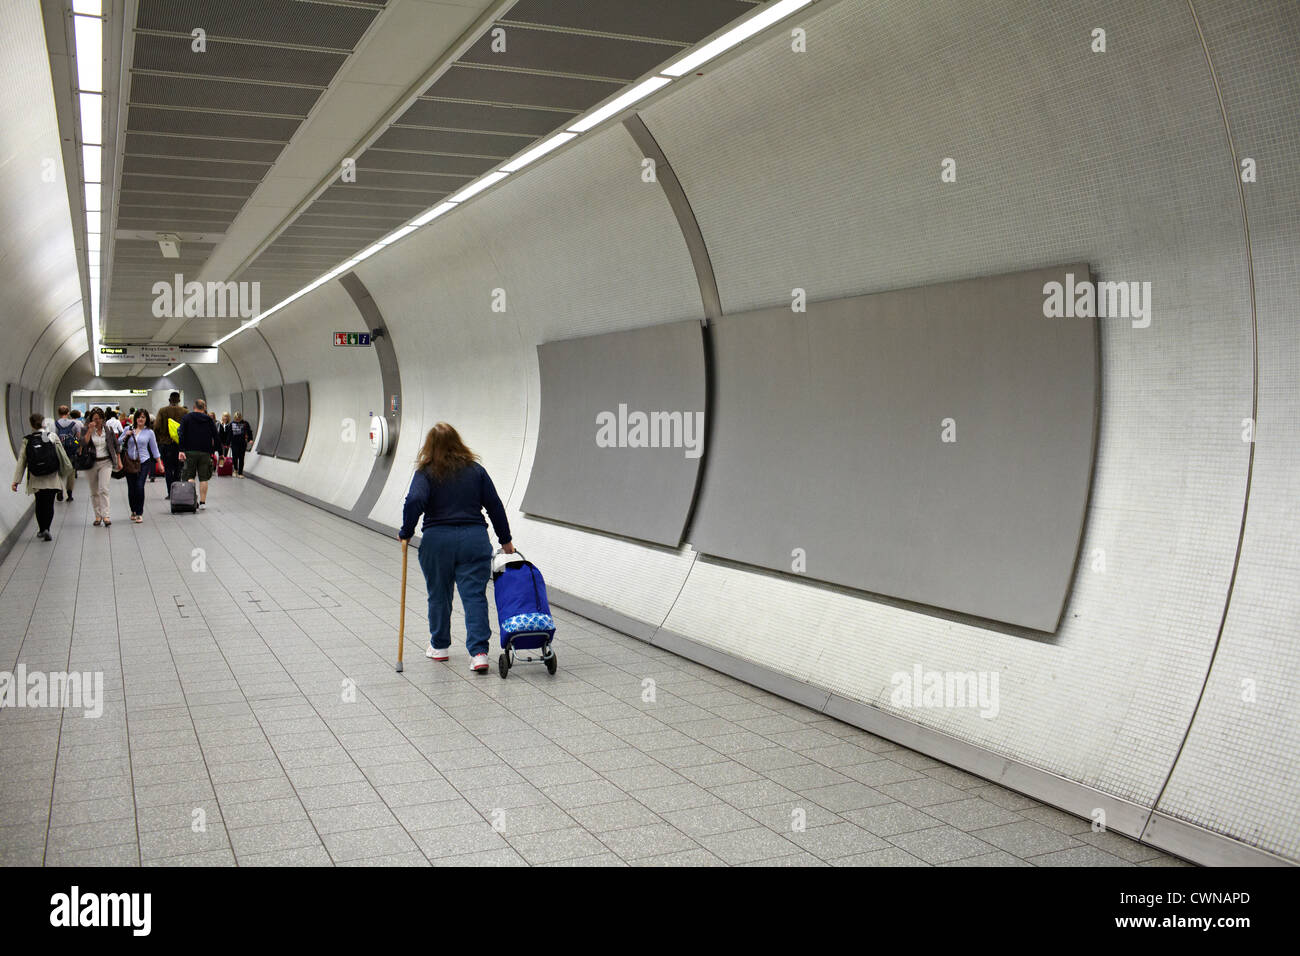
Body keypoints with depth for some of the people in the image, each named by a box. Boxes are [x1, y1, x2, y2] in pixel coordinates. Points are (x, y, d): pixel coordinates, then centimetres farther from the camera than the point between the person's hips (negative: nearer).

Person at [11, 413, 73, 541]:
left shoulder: (27, 440, -3)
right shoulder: (52, 436, -5)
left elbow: (21, 461, -3)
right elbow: (62, 455, 0)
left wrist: (16, 481, -1)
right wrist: (68, 468, 16)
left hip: (35, 480, 1)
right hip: (52, 478, -1)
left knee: (39, 504, 17)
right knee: (49, 504, 5)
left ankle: (41, 530, 23)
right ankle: (46, 529, -10)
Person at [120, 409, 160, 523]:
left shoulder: (149, 432, 3)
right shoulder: (128, 429, 6)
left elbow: (154, 449, 8)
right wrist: (126, 436, -5)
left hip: (144, 462, -2)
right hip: (129, 463, 2)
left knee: (139, 487, -14)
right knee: (131, 488, 4)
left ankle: (140, 513, -6)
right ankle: (133, 511, 24)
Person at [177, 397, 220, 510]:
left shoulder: (186, 418, 3)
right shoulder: (210, 420, 8)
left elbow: (181, 435, -6)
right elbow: (216, 438, 6)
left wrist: (181, 450, -8)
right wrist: (213, 450, 12)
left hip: (190, 452, -1)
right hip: (205, 453, 1)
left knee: (189, 476, 4)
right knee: (203, 478, 4)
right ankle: (202, 502, 4)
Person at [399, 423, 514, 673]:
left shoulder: (426, 472, -1)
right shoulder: (476, 470, 7)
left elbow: (415, 502, -17)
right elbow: (495, 506, 7)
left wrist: (406, 533, -5)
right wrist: (505, 539, 15)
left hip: (437, 542, -1)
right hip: (475, 540, 2)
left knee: (439, 596, 14)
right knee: (475, 596, -1)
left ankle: (440, 646, 28)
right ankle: (479, 652, -10)